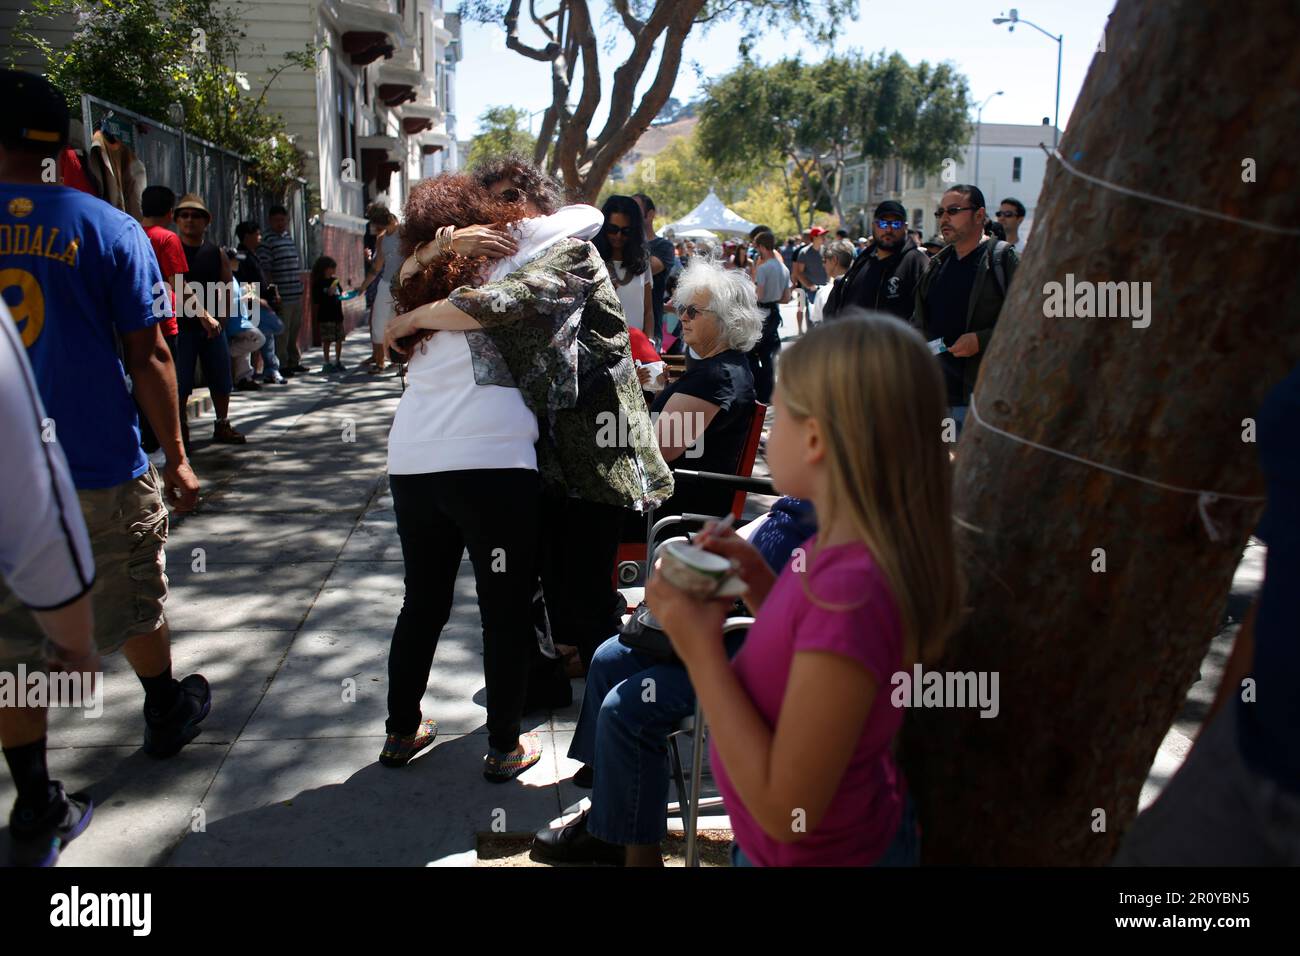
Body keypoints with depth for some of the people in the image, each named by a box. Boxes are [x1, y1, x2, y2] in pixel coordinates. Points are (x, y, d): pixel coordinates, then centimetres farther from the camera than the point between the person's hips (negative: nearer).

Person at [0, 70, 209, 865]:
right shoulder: (108, 228, -6)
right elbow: (150, 358, -6)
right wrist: (177, 458, 1)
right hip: (100, 471, -1)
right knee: (134, 611, 19)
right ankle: (168, 715, 42)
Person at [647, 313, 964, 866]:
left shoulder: (853, 590, -33)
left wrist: (700, 649, -24)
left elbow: (787, 808, -27)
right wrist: (760, 585, -7)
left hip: (819, 854, -7)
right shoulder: (860, 549, -9)